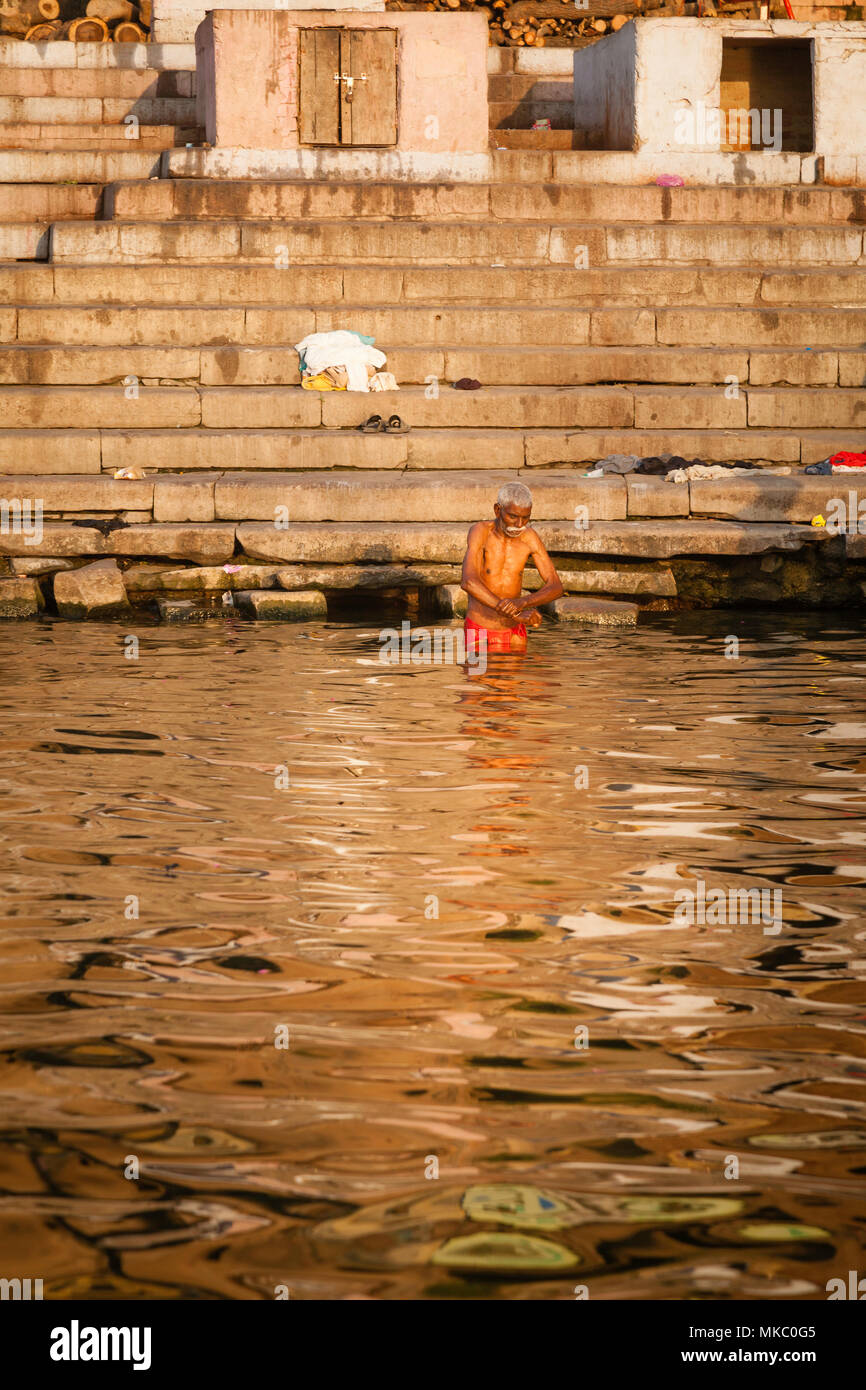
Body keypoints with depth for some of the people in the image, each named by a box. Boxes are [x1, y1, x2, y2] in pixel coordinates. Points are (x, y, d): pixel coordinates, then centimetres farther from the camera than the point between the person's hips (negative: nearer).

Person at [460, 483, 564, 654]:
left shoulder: (529, 537, -6)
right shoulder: (480, 531, -17)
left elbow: (556, 587, -10)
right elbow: (468, 582, -31)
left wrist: (521, 603, -32)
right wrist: (517, 614, -36)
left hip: (514, 633, 3)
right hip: (479, 631, -3)